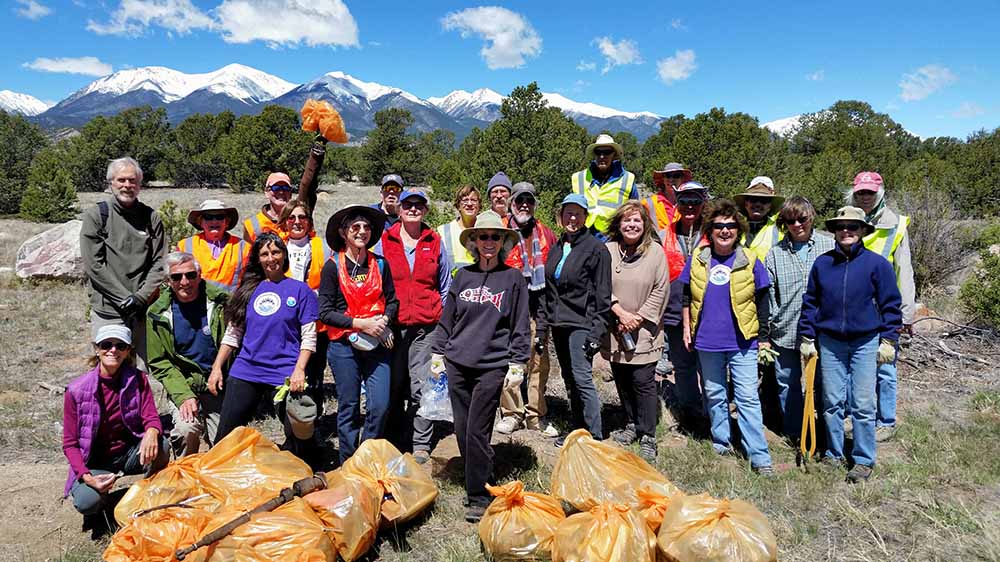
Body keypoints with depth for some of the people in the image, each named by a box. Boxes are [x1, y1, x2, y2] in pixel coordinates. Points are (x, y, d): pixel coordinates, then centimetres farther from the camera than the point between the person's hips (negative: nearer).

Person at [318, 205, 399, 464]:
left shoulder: (380, 264, 5)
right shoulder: (333, 266, -4)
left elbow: (392, 301, 11)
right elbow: (325, 312, -6)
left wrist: (383, 320, -9)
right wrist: (360, 323, -15)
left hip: (377, 345, 2)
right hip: (344, 345, -2)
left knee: (381, 406, -2)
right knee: (348, 407, 6)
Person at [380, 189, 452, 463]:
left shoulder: (434, 242, 9)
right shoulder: (384, 241, 7)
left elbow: (445, 287, 14)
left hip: (426, 325, 0)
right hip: (392, 324, 0)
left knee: (421, 386, -1)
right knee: (394, 386, 7)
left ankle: (421, 444, 11)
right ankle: (396, 440, 23)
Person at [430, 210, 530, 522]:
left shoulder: (513, 279, 1)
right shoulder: (463, 275, 10)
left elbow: (520, 326, 2)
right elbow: (447, 318, 15)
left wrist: (516, 365, -3)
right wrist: (438, 353, 11)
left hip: (492, 366, -4)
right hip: (458, 364, 4)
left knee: (477, 432, -5)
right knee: (462, 430, 9)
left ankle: (479, 496, 8)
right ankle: (476, 481, 28)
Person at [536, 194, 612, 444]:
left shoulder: (596, 248, -6)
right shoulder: (556, 249, 14)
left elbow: (603, 294, -9)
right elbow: (546, 291, 17)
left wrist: (597, 331, -15)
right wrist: (541, 327, 12)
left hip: (581, 324, -7)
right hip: (559, 325, 7)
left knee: (582, 379, -10)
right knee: (570, 381, 13)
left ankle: (594, 437, -1)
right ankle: (578, 431, 24)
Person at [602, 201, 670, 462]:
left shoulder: (655, 251, -3)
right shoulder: (608, 250, -1)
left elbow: (660, 291, -4)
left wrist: (638, 318, -10)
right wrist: (621, 313, -12)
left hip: (644, 330, -2)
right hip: (615, 329, 3)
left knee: (643, 381, -5)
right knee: (622, 380, 12)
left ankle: (647, 437, 7)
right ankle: (632, 424, 31)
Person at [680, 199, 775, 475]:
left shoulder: (749, 261, -1)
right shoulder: (697, 259, 3)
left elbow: (762, 303, 5)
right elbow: (686, 296, 12)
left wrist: (764, 337, 5)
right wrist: (687, 327, 7)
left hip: (742, 342, -2)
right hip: (707, 342, 3)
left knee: (748, 398, -3)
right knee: (714, 395, 14)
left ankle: (760, 457, 1)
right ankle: (721, 442, 29)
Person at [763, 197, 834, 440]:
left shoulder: (830, 245, -1)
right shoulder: (775, 253, 3)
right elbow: (767, 295, 4)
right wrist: (766, 330, 2)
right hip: (785, 330, 1)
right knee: (787, 383, 12)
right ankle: (793, 433, 29)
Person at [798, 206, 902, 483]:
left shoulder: (877, 263, -4)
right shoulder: (822, 263, 2)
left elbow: (891, 304, 1)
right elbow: (810, 302, 8)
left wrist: (888, 340, -3)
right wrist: (807, 337, 7)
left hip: (865, 341, -2)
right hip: (830, 341, 2)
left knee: (863, 404, 1)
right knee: (832, 402, 9)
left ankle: (864, 460, 14)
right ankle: (834, 453, 23)